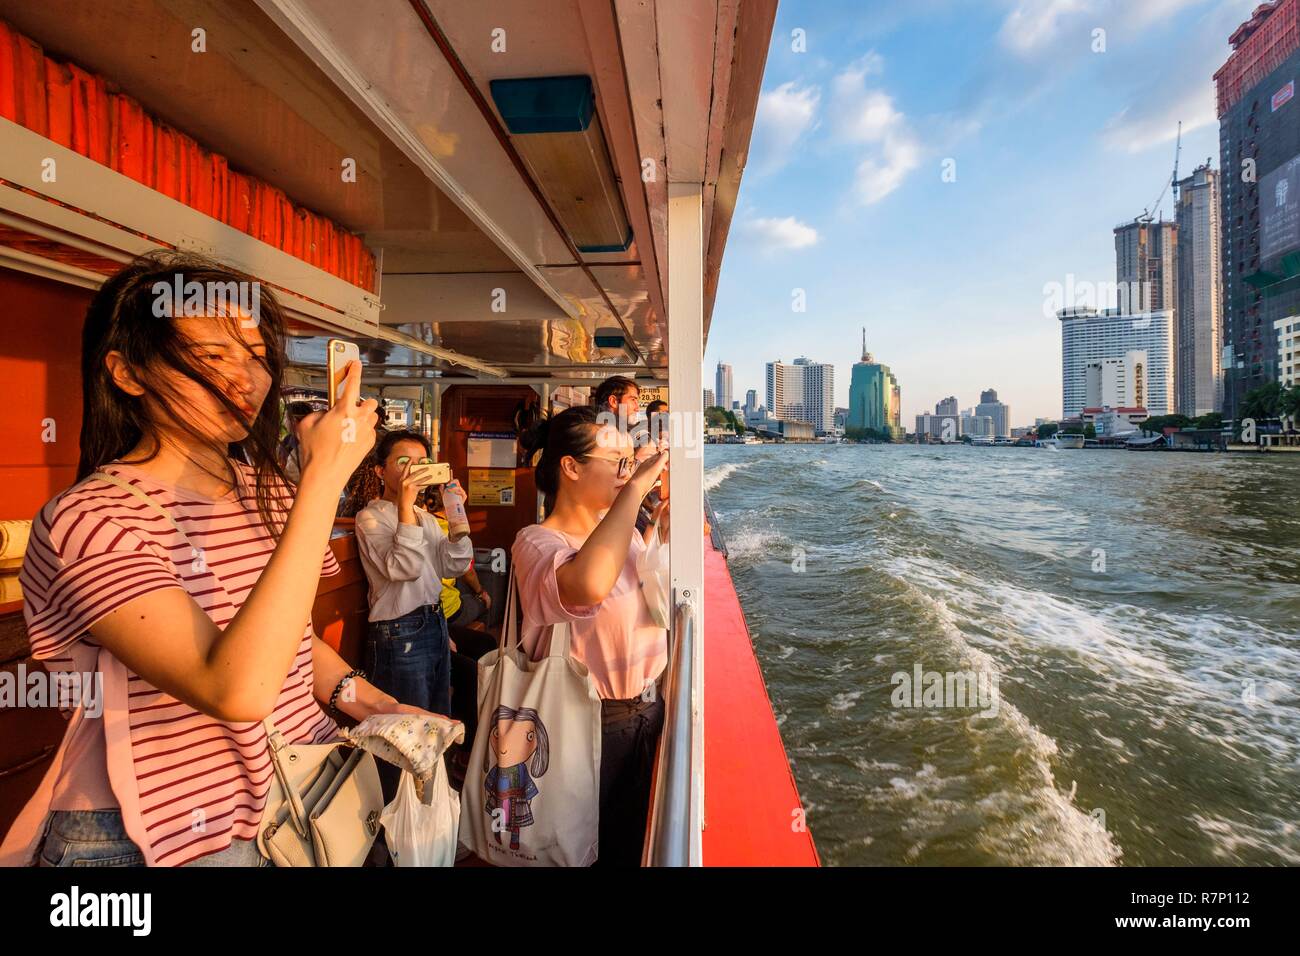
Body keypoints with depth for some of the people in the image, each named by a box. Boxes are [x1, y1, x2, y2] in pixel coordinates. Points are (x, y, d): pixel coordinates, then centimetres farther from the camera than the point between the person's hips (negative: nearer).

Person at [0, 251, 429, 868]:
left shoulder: (270, 492, 1)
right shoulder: (90, 518, -20)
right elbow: (238, 691, -33)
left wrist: (356, 694, -7)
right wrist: (324, 477, -34)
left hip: (299, 794, 6)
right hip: (161, 840, -5)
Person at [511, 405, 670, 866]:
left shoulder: (628, 531, 3)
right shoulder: (537, 540, -20)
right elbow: (588, 585, -44)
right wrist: (635, 488, -36)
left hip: (649, 708, 7)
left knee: (636, 837, 26)